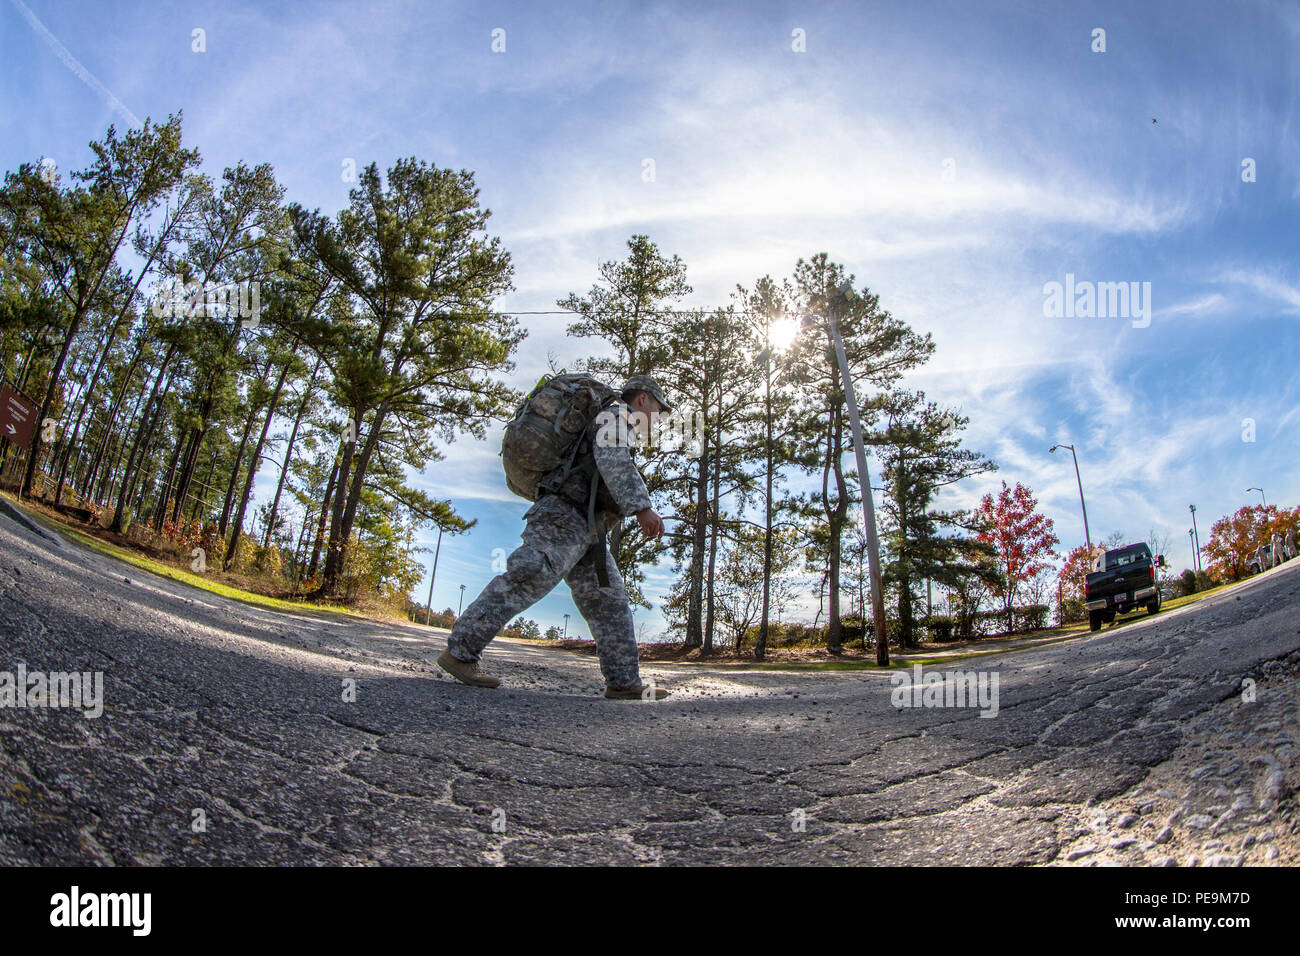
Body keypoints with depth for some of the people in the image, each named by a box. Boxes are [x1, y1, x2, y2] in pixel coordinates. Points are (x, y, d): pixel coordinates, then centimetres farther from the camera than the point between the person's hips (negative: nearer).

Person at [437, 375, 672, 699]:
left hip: (583, 530, 11)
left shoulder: (613, 425, 33)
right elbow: (613, 460, -18)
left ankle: (623, 682, 4)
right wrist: (642, 507, -28)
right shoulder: (615, 415, 2)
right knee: (527, 581, -19)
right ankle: (460, 652, -16)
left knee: (609, 601, 5)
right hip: (565, 517, -11)